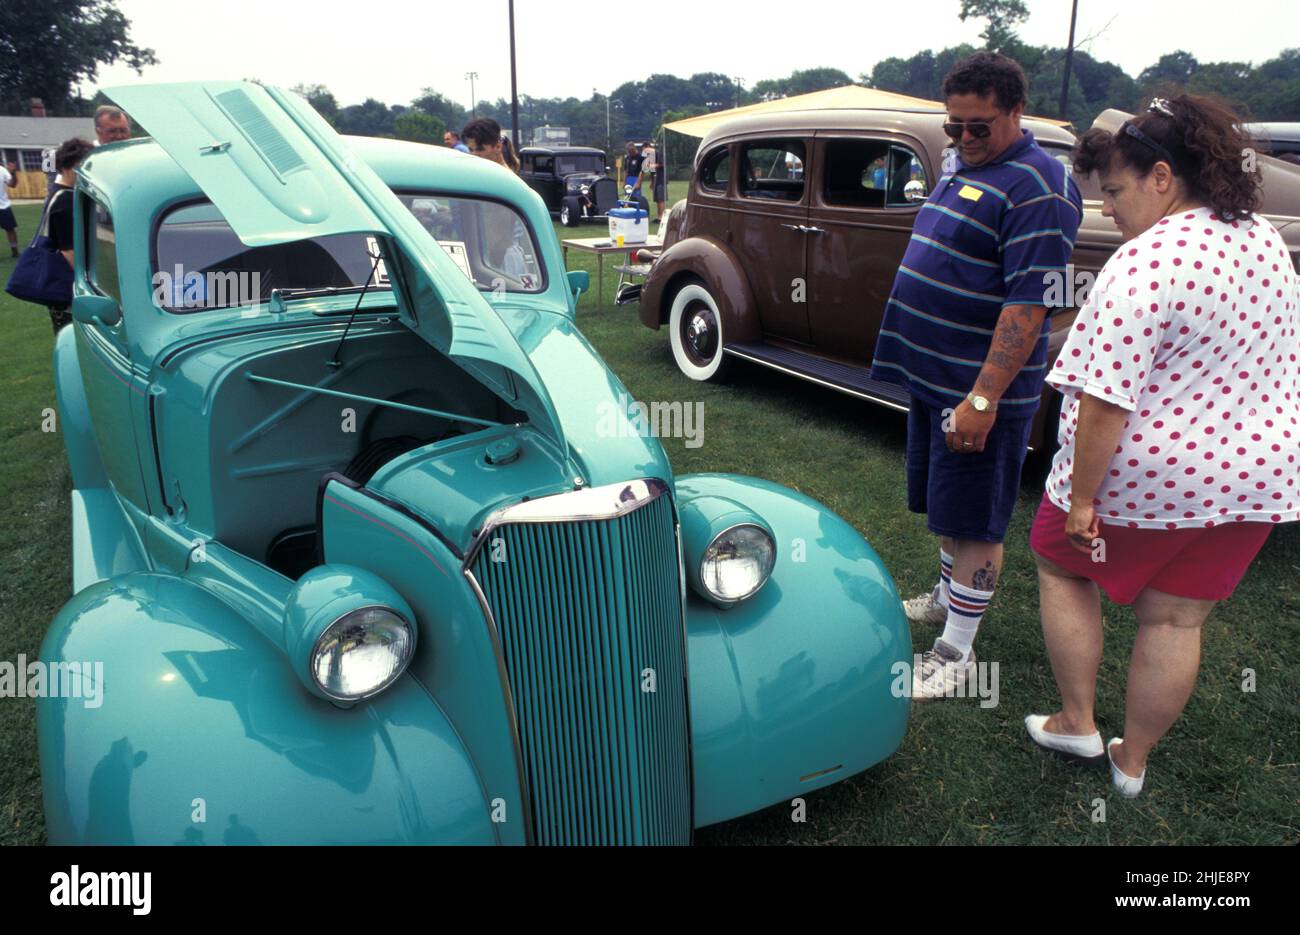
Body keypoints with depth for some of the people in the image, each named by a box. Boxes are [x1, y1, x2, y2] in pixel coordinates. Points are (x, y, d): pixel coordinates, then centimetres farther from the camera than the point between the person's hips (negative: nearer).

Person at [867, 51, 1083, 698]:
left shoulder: (1035, 186, -17)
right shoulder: (963, 166, 12)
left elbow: (1029, 304, -24)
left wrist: (983, 399, -28)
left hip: (980, 387, -9)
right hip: (932, 376, 9)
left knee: (974, 522, 0)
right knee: (944, 506, 21)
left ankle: (956, 655, 10)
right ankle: (947, 599, 40)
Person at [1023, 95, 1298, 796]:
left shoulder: (1145, 264, -23)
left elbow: (1104, 400, -28)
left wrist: (1081, 499, -20)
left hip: (1144, 477, -7)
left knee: (1060, 563, 19)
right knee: (1175, 620, 16)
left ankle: (1076, 724, 26)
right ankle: (1133, 763, 31)